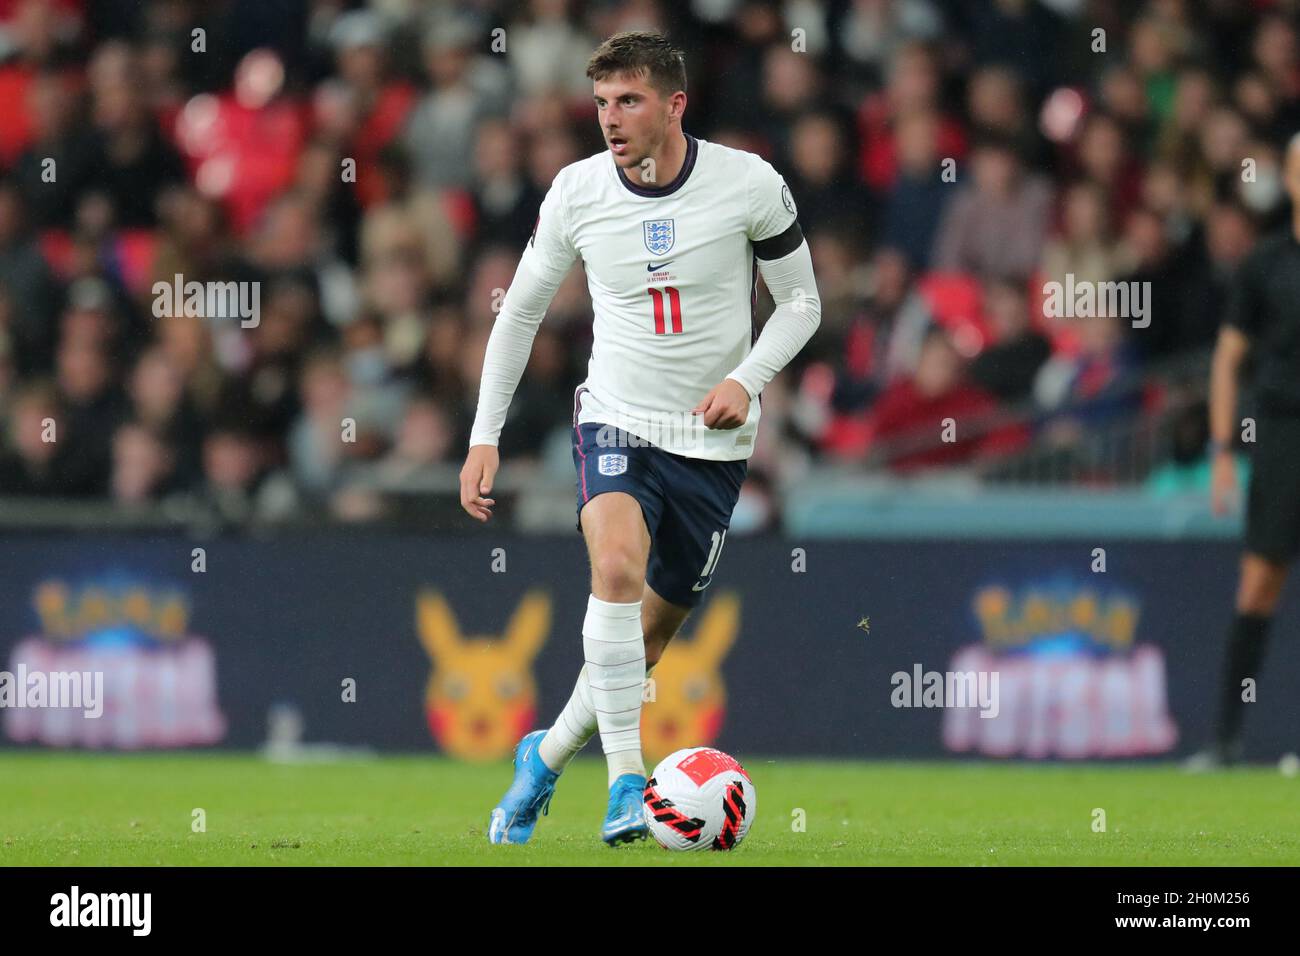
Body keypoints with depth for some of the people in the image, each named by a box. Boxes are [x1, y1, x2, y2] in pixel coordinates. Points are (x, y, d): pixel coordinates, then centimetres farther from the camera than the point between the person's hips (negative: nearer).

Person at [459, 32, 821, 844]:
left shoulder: (749, 184, -11)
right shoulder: (577, 192, -7)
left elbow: (802, 301, 1)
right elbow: (522, 310, 6)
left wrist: (747, 379, -17)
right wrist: (485, 436, 3)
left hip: (713, 442, 1)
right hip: (617, 421, -1)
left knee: (650, 636, 7)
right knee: (618, 563, -30)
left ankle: (547, 756, 33)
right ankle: (626, 783, -25)